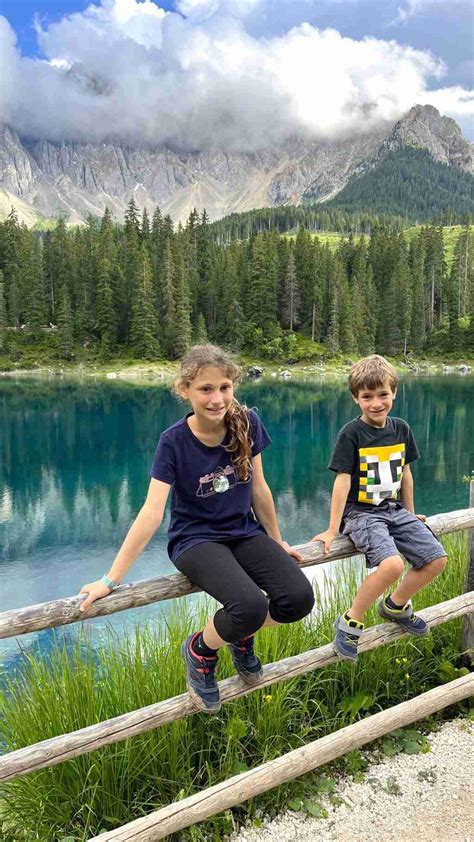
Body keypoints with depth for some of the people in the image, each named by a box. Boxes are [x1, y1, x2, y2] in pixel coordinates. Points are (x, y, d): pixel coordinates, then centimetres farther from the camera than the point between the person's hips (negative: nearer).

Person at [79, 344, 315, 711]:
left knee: (299, 598, -18)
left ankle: (241, 635, 15)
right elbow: (152, 513, -19)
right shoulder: (174, 441, -17)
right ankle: (199, 650, 5)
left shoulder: (247, 423, -9)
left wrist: (277, 541, 12)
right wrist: (111, 579, -21)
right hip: (195, 539, -4)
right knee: (250, 605, -30)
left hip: (244, 532, 4)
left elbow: (259, 489, 2)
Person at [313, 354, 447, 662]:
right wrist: (332, 530, -13)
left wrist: (410, 513, 22)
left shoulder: (401, 429, 4)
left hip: (394, 510, 7)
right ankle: (350, 622, -8)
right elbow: (343, 480, -15)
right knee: (392, 565, -29)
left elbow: (405, 473, 14)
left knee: (437, 560, -3)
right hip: (361, 512, -6)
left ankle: (395, 605, 22)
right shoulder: (351, 434, -13)